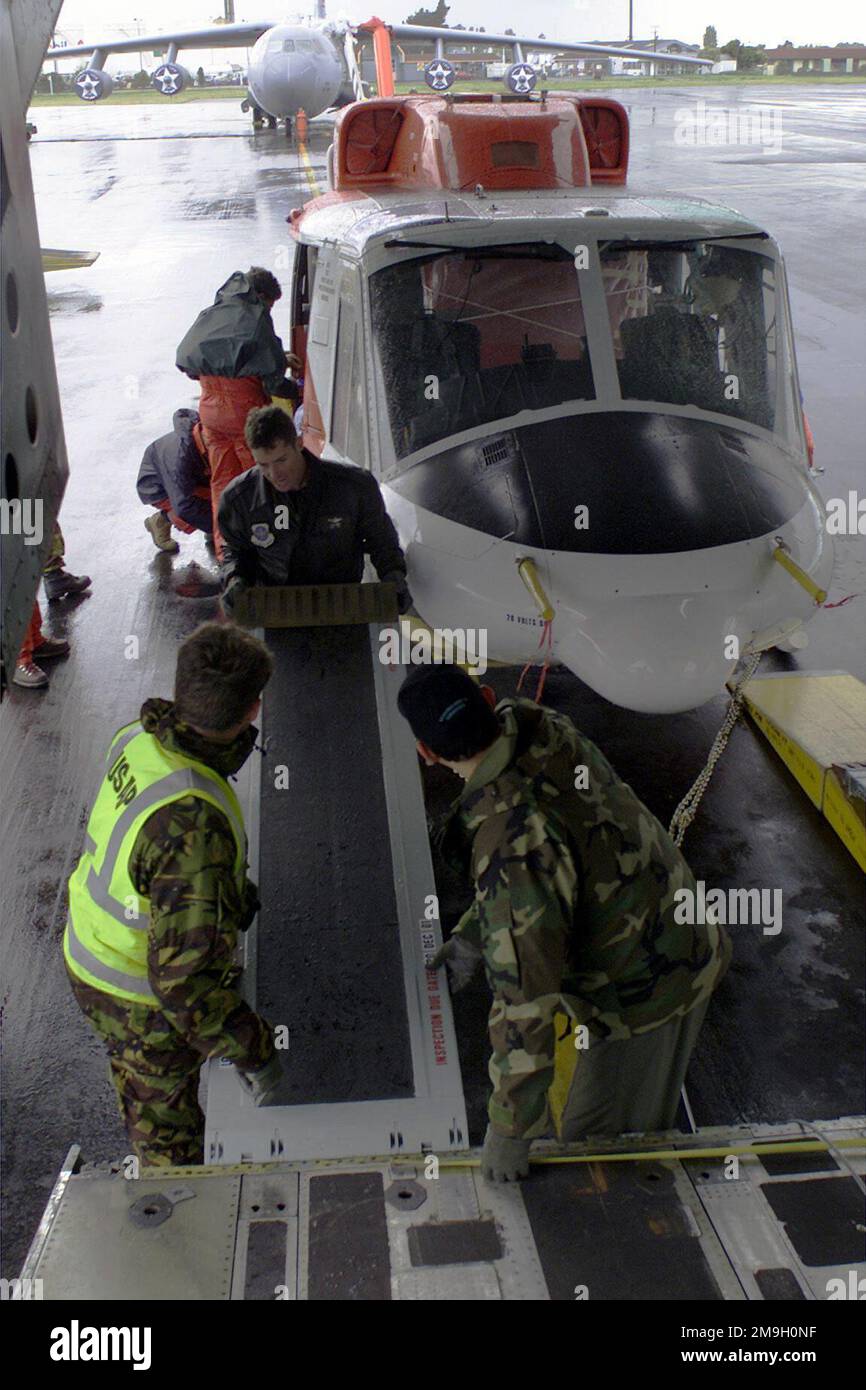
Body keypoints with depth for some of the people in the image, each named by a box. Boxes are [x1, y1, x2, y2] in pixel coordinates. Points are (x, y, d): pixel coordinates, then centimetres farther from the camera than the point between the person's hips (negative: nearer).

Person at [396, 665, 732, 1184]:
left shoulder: (511, 837, -36)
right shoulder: (550, 732, -11)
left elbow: (525, 996, -32)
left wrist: (511, 1128, -21)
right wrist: (472, 935, 11)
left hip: (636, 995, -8)